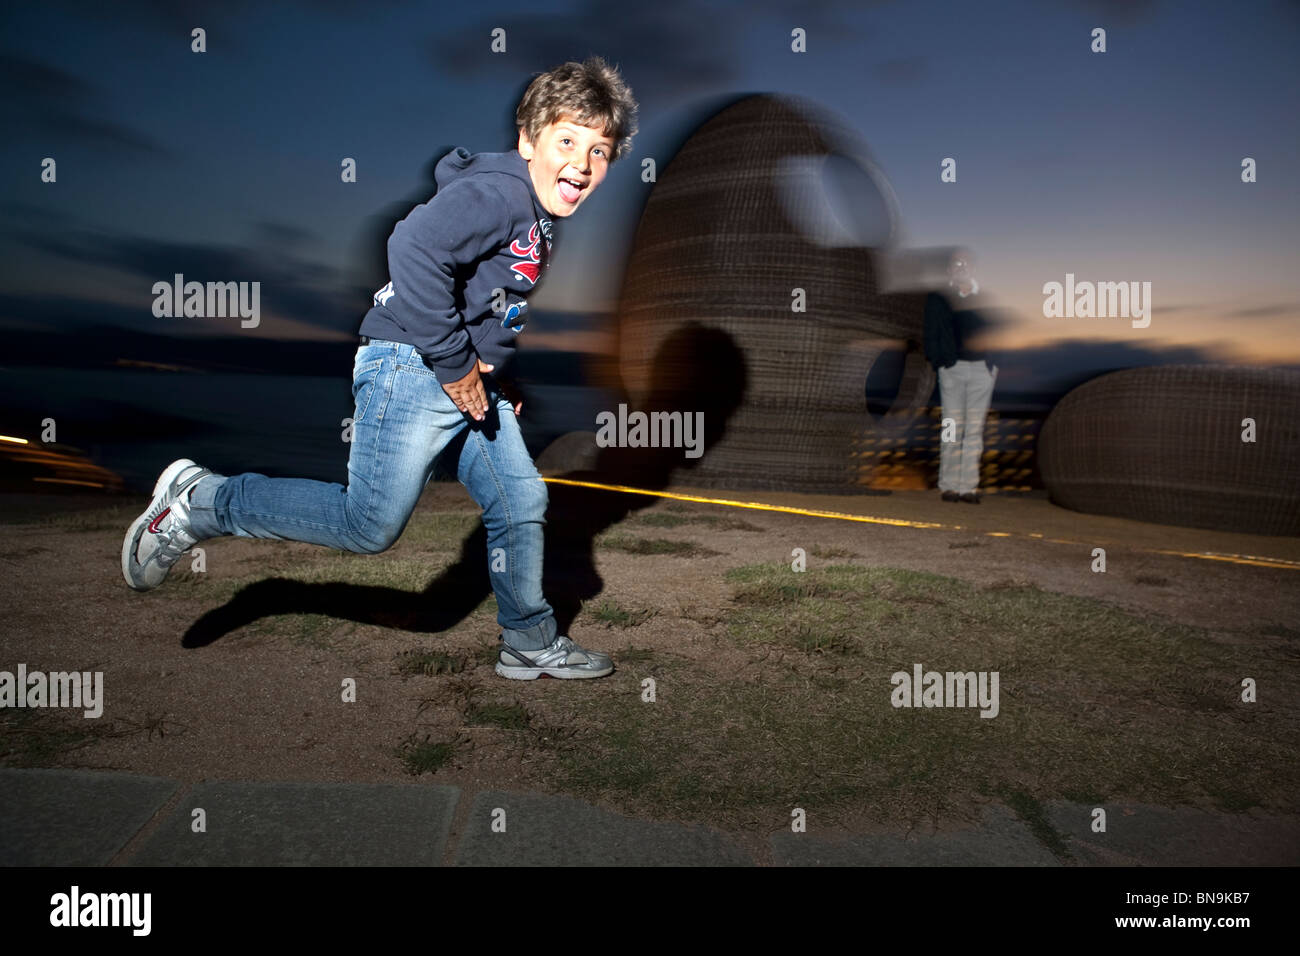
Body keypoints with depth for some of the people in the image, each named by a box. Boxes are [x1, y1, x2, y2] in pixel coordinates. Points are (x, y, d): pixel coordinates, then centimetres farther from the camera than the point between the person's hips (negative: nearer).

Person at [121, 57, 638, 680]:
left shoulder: (540, 221, 16)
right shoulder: (495, 191, -16)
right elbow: (414, 250, -31)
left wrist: (497, 375, 16)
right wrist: (455, 364, -25)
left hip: (472, 382, 10)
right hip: (412, 369, -10)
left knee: (521, 503, 9)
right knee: (370, 525, -7)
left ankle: (530, 644, 26)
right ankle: (201, 502, 9)